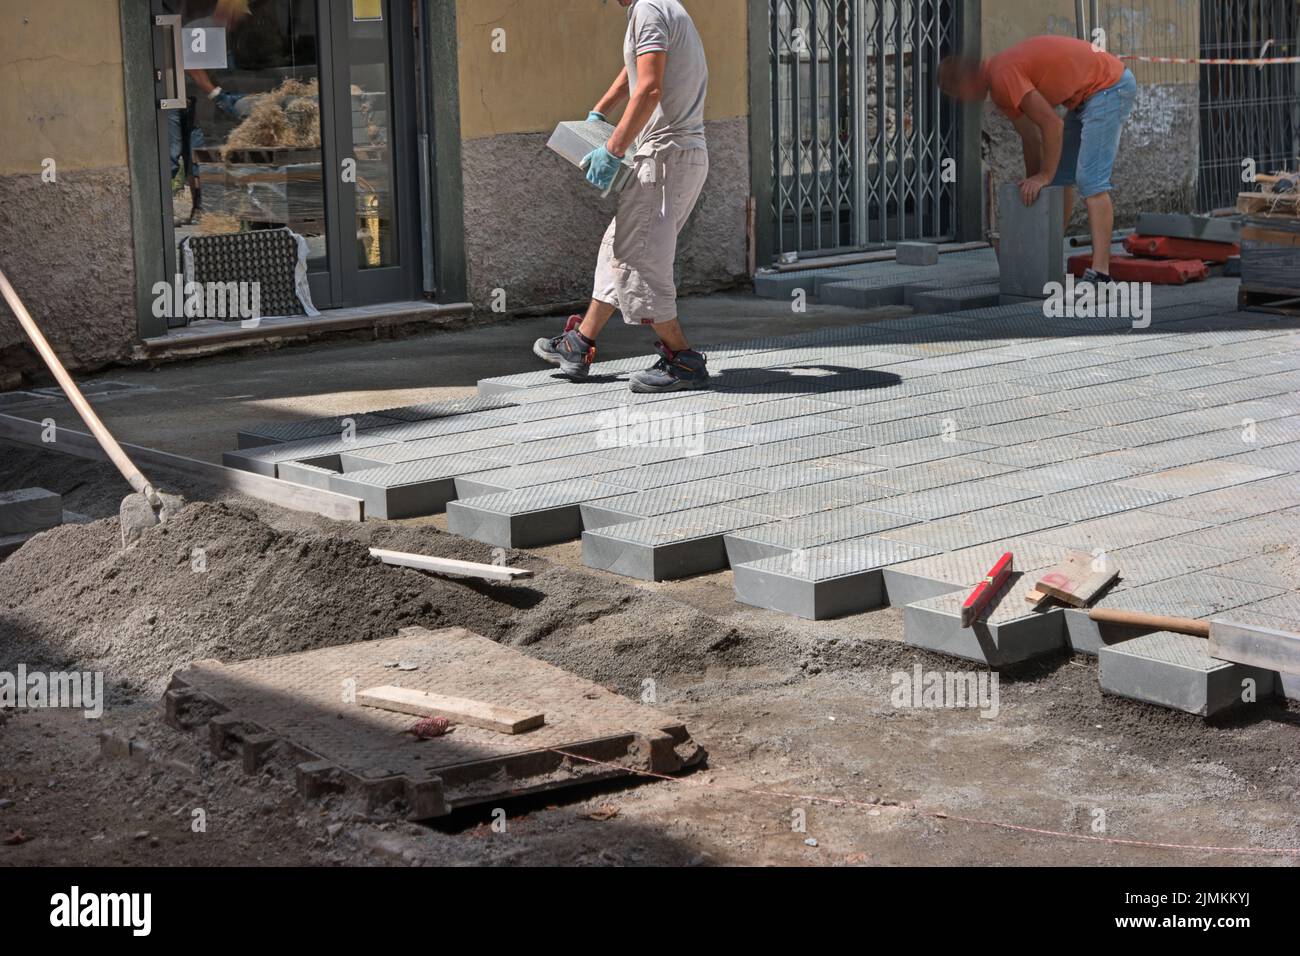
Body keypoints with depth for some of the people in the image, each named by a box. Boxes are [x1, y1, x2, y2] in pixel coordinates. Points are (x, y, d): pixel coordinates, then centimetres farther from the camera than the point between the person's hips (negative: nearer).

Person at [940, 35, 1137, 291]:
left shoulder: (1002, 76, -21)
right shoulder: (1000, 87, 10)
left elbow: (1051, 124, -22)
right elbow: (1030, 137, 16)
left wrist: (1044, 176, -14)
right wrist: (1032, 184, 16)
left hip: (1109, 85, -10)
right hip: (1087, 95, 10)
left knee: (1090, 180, -18)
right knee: (1060, 177, 15)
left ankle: (1099, 273, -24)